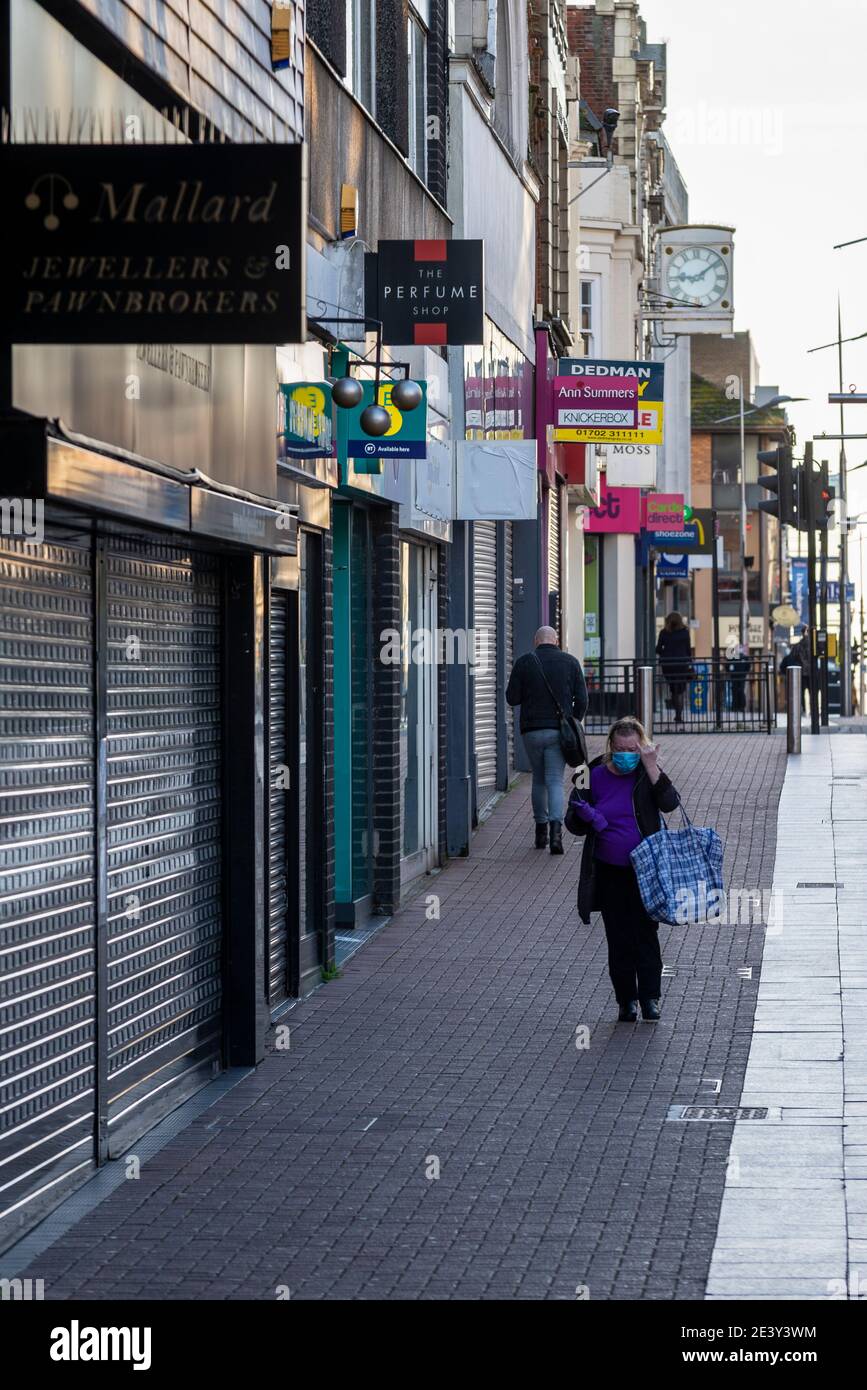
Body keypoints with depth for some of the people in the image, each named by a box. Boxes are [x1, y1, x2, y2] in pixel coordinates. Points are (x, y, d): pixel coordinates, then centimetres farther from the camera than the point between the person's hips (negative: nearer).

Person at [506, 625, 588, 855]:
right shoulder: (570, 662, 3)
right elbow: (582, 699, 0)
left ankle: (541, 831, 20)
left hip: (531, 730, 1)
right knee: (555, 781, -3)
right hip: (558, 731, -1)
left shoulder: (524, 662, 0)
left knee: (539, 780, 16)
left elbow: (512, 697, -1)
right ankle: (556, 827, -23)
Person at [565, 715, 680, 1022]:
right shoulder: (595, 776, 0)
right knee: (618, 939, 5)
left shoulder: (647, 774, -1)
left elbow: (670, 803, -18)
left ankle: (650, 997, 6)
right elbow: (573, 824, 6)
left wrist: (651, 767, -23)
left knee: (646, 934, -3)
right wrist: (583, 815, -18)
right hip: (609, 873, 1)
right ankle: (626, 999, 14)